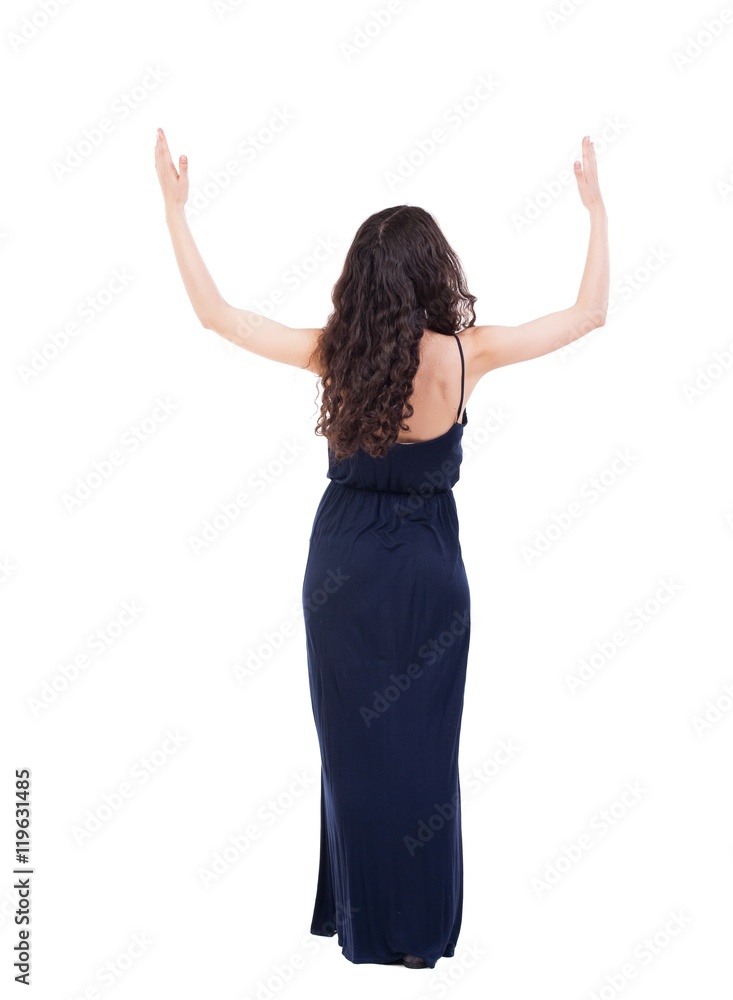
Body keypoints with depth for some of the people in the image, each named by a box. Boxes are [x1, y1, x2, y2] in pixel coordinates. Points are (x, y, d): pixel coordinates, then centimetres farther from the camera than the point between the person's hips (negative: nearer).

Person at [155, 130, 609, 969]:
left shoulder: (333, 352, -10)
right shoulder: (464, 354, -14)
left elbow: (213, 312, -1)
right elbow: (590, 312, -4)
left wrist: (174, 206, 5)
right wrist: (596, 208, 6)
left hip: (344, 567, 2)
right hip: (427, 568, -1)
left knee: (351, 743, 12)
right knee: (421, 745, 8)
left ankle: (358, 918, 22)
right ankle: (417, 931, 17)